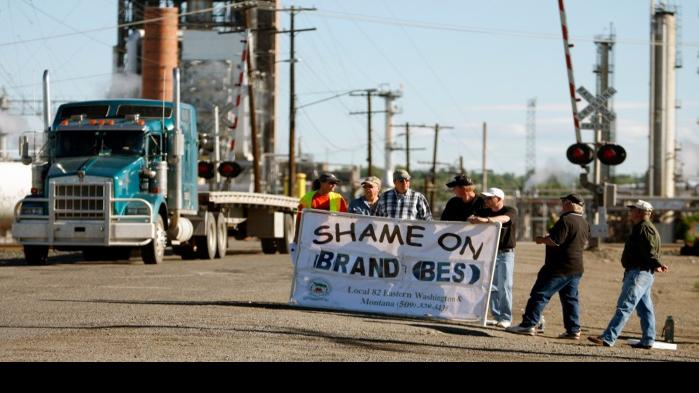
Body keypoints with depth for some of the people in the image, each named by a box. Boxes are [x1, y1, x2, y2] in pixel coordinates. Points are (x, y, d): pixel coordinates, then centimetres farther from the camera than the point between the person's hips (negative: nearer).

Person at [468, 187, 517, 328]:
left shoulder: (511, 211, -9)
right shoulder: (485, 211, 8)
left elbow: (504, 219, -30)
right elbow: (473, 217, -8)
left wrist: (486, 220, -48)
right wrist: (472, 219, -34)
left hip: (505, 254, -5)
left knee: (504, 286, -6)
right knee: (492, 286, 7)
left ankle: (506, 318, -2)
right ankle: (497, 316, 14)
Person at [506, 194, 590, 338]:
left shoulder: (565, 220, -16)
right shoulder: (585, 223, 13)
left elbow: (555, 241, -22)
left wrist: (541, 239, -4)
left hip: (560, 267, -9)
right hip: (577, 267, 9)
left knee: (540, 294, -5)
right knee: (570, 298, 12)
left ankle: (528, 325, -7)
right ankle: (573, 330, 8)